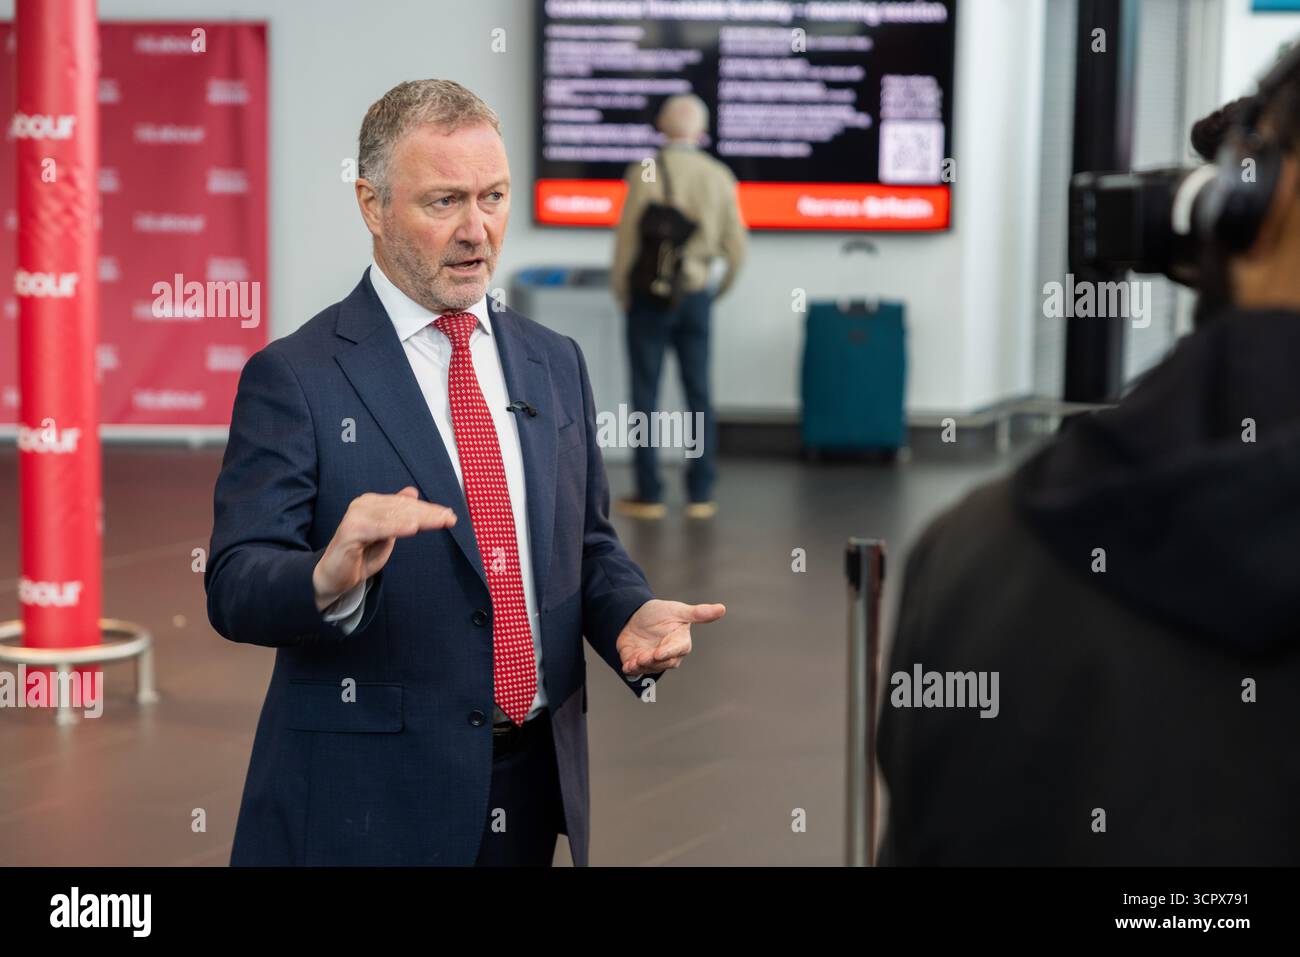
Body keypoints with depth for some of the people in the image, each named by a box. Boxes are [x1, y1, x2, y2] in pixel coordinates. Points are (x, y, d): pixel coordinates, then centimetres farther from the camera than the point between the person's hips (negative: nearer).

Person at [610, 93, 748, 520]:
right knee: (698, 393, 9)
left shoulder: (645, 173, -10)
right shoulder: (719, 177, 0)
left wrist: (621, 292, 5)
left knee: (645, 394, 3)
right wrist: (720, 289, 17)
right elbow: (736, 245, 2)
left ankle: (649, 494, 4)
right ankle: (700, 495, 10)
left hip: (650, 296, -3)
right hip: (696, 295, 3)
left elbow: (628, 236, -9)